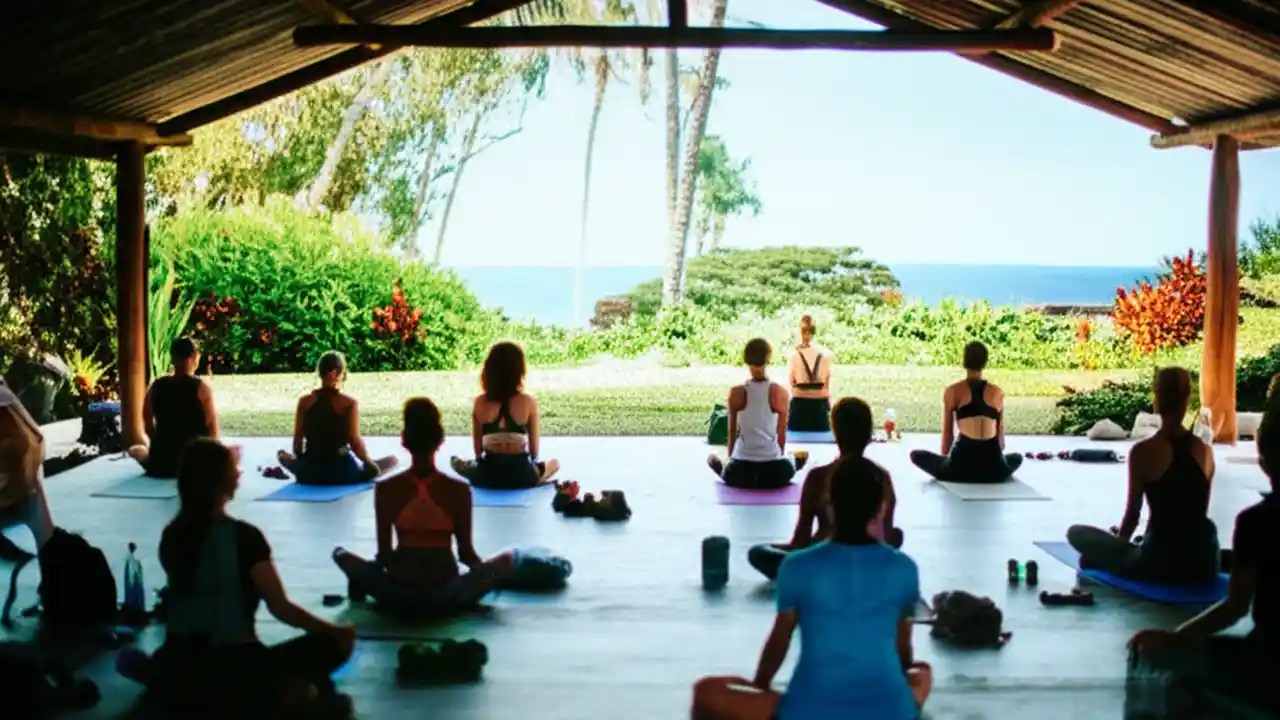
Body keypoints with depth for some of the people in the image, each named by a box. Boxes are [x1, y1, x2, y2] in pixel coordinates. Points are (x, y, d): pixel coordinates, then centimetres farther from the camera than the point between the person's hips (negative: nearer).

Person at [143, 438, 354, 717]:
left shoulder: (172, 535, 3)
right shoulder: (242, 536, -14)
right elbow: (281, 608, -11)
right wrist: (337, 631, 0)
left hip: (176, 681, 6)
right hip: (233, 668, -5)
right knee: (335, 643, 5)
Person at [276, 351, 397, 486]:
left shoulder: (305, 401, -1)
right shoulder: (349, 403, -10)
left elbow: (297, 441, 1)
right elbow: (355, 441, -15)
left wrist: (299, 460, 19)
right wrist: (369, 463, 0)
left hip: (310, 472, 3)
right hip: (342, 472, -3)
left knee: (283, 455, 34)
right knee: (392, 459, 12)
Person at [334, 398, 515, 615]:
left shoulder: (385, 489, -6)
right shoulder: (459, 490, -7)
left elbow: (383, 554, -2)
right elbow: (466, 553, -2)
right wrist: (483, 569, 20)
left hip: (397, 594, 2)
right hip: (445, 596, -2)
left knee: (341, 554, 22)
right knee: (507, 560, 15)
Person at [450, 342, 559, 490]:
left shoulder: (480, 402, -6)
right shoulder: (528, 402, -11)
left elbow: (477, 447, 3)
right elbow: (534, 444, -1)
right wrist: (533, 461, 21)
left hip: (487, 476, 1)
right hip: (521, 475, 0)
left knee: (456, 462, 31)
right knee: (554, 463, 30)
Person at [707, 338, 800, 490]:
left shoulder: (736, 393, -7)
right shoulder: (779, 392, -7)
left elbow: (732, 431, 3)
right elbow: (782, 433, 3)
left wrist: (731, 457, 18)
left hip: (742, 464, 0)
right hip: (772, 468, 0)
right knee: (785, 468, 39)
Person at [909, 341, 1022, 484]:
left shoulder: (952, 392, 3)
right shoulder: (997, 393, 9)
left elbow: (947, 433, 8)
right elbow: (1000, 434, 16)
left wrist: (945, 458, 26)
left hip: (961, 469, -3)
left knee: (916, 455, 21)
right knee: (1017, 458, 37)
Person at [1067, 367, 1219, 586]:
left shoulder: (1143, 452, -10)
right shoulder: (1205, 451, 3)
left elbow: (1133, 515, -4)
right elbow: (1198, 512, 14)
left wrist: (1119, 541, 17)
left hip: (1160, 564, -5)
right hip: (1203, 564, 5)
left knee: (1077, 533, 11)